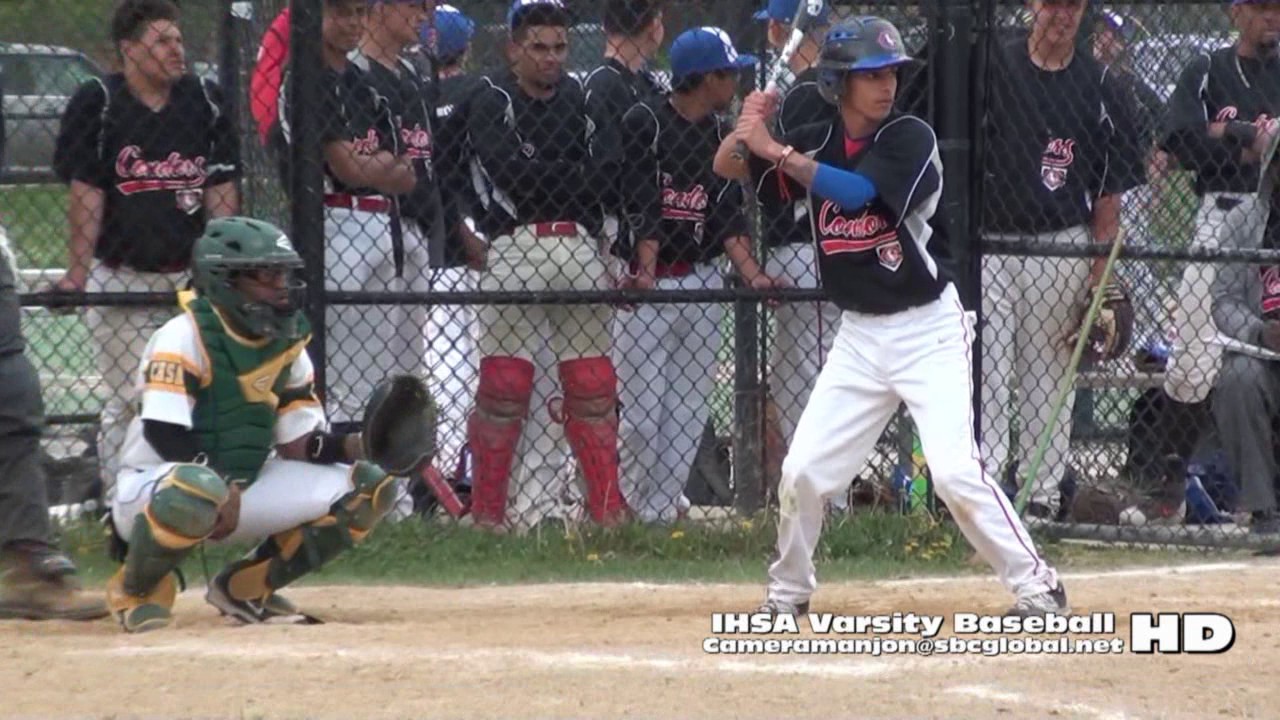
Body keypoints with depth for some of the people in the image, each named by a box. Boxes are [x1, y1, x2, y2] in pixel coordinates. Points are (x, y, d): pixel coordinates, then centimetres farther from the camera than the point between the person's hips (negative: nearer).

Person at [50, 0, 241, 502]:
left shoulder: (205, 102, 7)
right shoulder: (97, 103, -3)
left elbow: (221, 192, 5)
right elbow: (85, 195, -7)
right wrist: (77, 273, -15)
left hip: (190, 276, 3)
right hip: (119, 279, -3)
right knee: (128, 401, -2)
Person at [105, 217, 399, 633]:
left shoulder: (288, 346, 7)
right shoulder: (184, 337, -15)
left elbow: (299, 443, 6)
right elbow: (162, 433, -24)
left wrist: (357, 445, -13)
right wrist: (224, 486, -31)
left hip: (241, 489, 7)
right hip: (153, 485, -7)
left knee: (368, 487, -3)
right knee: (198, 490, -45)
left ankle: (246, 586, 7)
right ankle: (135, 590, -12)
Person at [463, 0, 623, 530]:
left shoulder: (581, 99, 14)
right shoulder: (493, 103, 1)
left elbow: (609, 178, 9)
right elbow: (514, 175, -13)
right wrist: (584, 178, -6)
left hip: (581, 249, 4)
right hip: (516, 252, -4)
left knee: (593, 383, 4)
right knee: (504, 382, -5)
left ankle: (607, 507, 10)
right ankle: (487, 511, 1)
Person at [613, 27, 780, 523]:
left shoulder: (723, 138, 11)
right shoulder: (644, 122, -6)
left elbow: (728, 218, 4)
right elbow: (641, 206, -13)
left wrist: (751, 274, -11)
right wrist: (647, 269, -25)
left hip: (701, 281, 6)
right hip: (646, 281, -6)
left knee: (689, 409, 3)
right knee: (640, 410, -7)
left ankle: (662, 507, 8)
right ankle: (637, 502, 8)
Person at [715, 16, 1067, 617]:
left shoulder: (910, 138, -12)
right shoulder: (818, 142, 4)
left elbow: (857, 191, -27)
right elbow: (727, 168, 3)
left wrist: (776, 151, -31)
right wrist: (746, 128, -19)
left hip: (928, 330, -5)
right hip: (859, 335, 5)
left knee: (955, 471, -17)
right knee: (803, 472, 3)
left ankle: (1036, 586, -8)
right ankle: (788, 592, 24)